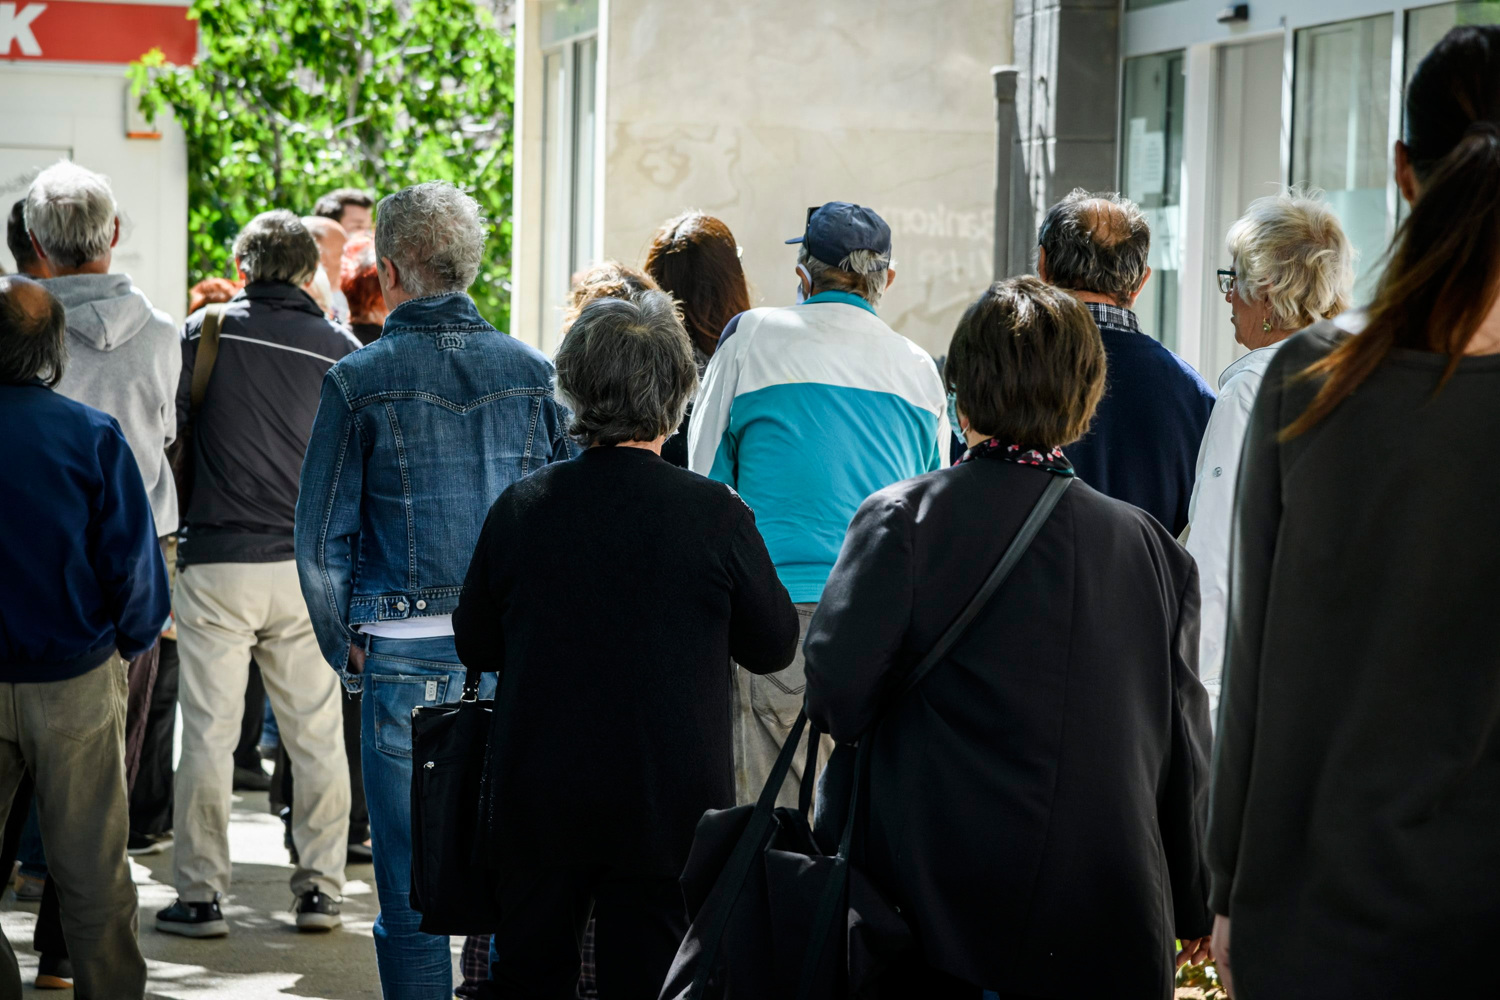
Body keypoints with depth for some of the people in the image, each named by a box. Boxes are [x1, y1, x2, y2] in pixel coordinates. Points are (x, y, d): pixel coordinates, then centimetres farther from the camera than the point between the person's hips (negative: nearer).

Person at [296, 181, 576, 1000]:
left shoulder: (360, 380, -5)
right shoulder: (531, 372, 4)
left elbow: (321, 540, -5)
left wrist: (345, 650, 8)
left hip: (407, 655, -3)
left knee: (411, 892, 4)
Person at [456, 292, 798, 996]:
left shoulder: (519, 508, -7)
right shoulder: (716, 514, -13)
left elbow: (475, 647, 4)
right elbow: (774, 647, 0)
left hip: (537, 805, 2)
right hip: (668, 806, -2)